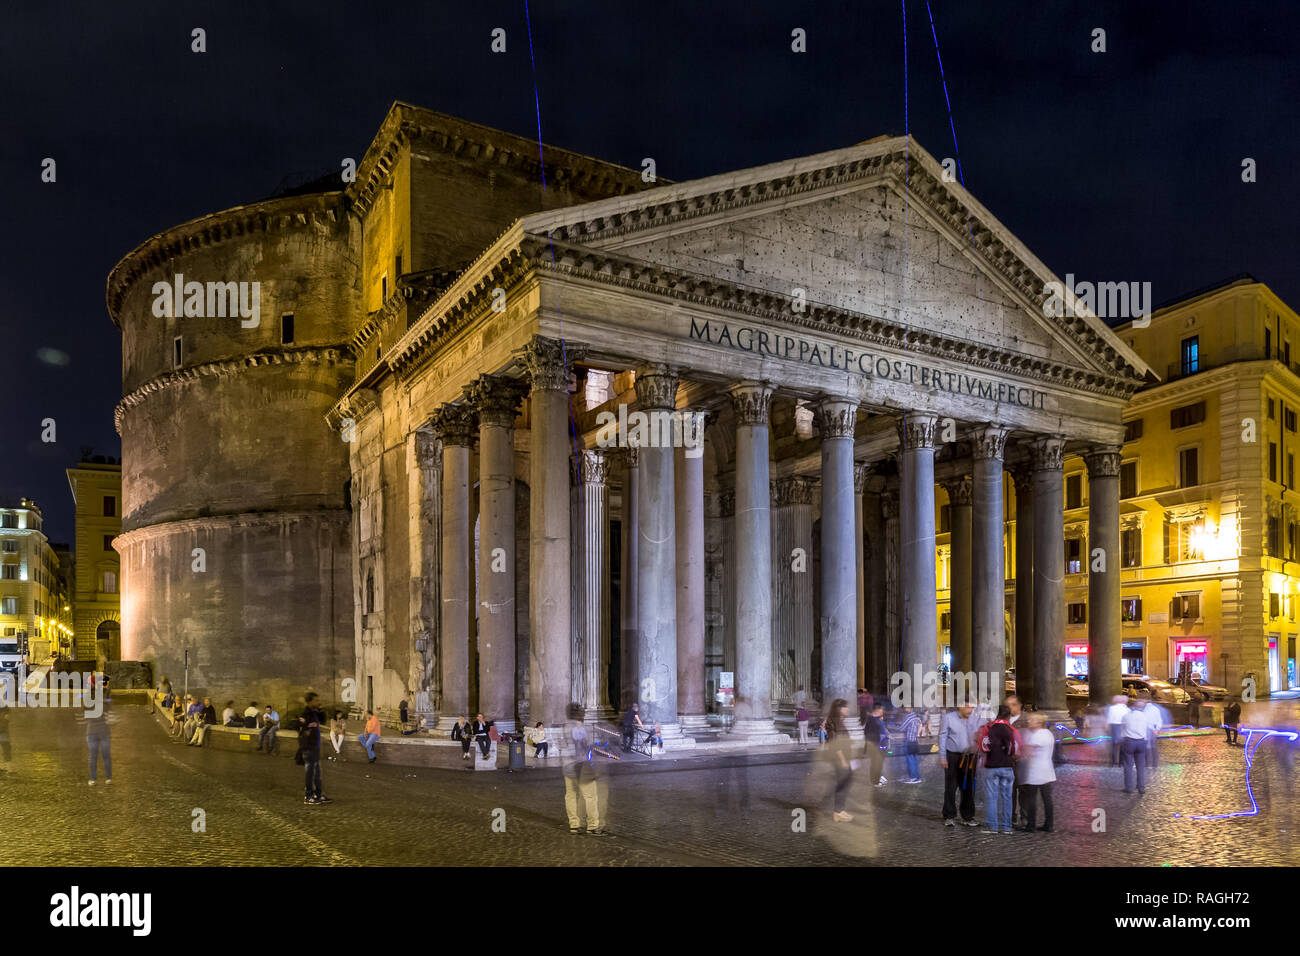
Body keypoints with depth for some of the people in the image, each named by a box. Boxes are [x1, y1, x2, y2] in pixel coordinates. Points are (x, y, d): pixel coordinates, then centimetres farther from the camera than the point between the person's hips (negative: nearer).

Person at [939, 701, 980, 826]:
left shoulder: (975, 719, 7)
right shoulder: (949, 717, -2)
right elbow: (942, 737, -1)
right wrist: (942, 757, -4)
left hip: (970, 757, 3)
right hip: (952, 756, -3)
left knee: (969, 788, 7)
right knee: (951, 788, 1)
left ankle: (968, 817, 18)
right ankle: (949, 816, 10)